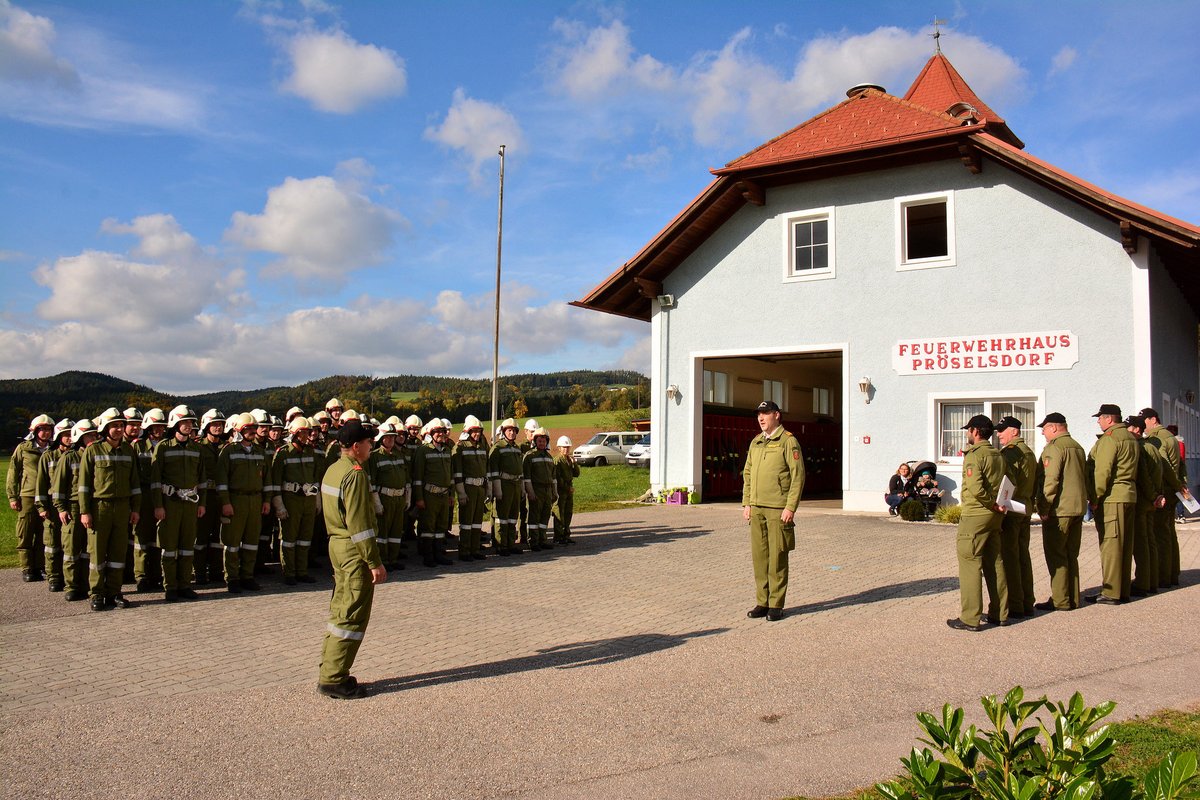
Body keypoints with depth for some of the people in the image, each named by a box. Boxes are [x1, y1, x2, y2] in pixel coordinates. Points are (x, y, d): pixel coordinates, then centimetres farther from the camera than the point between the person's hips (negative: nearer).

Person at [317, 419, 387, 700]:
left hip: (337, 545, 10)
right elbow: (359, 524, -22)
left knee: (341, 611, 17)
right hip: (354, 550, -10)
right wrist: (375, 563, -19)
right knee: (353, 616, -3)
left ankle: (329, 672, 25)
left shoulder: (333, 469, 12)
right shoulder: (355, 474, -18)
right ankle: (334, 680, 2)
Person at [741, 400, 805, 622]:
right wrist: (746, 504, 10)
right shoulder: (755, 443, 15)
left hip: (778, 510, -6)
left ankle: (776, 605, 7)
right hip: (756, 509, 6)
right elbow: (747, 474, 18)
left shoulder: (788, 441, -5)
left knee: (777, 558, -1)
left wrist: (790, 507, -15)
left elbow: (798, 476, -9)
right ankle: (762, 602, 16)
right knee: (759, 556, 8)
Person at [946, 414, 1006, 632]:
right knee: (995, 564, 14)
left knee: (970, 565, -4)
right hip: (994, 516, 8)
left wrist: (992, 504, -13)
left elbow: (976, 488, -24)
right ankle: (1000, 613, 20)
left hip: (975, 516, -8)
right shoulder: (998, 455, 12)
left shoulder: (974, 455, -14)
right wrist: (996, 504, 7)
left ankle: (970, 618, -3)